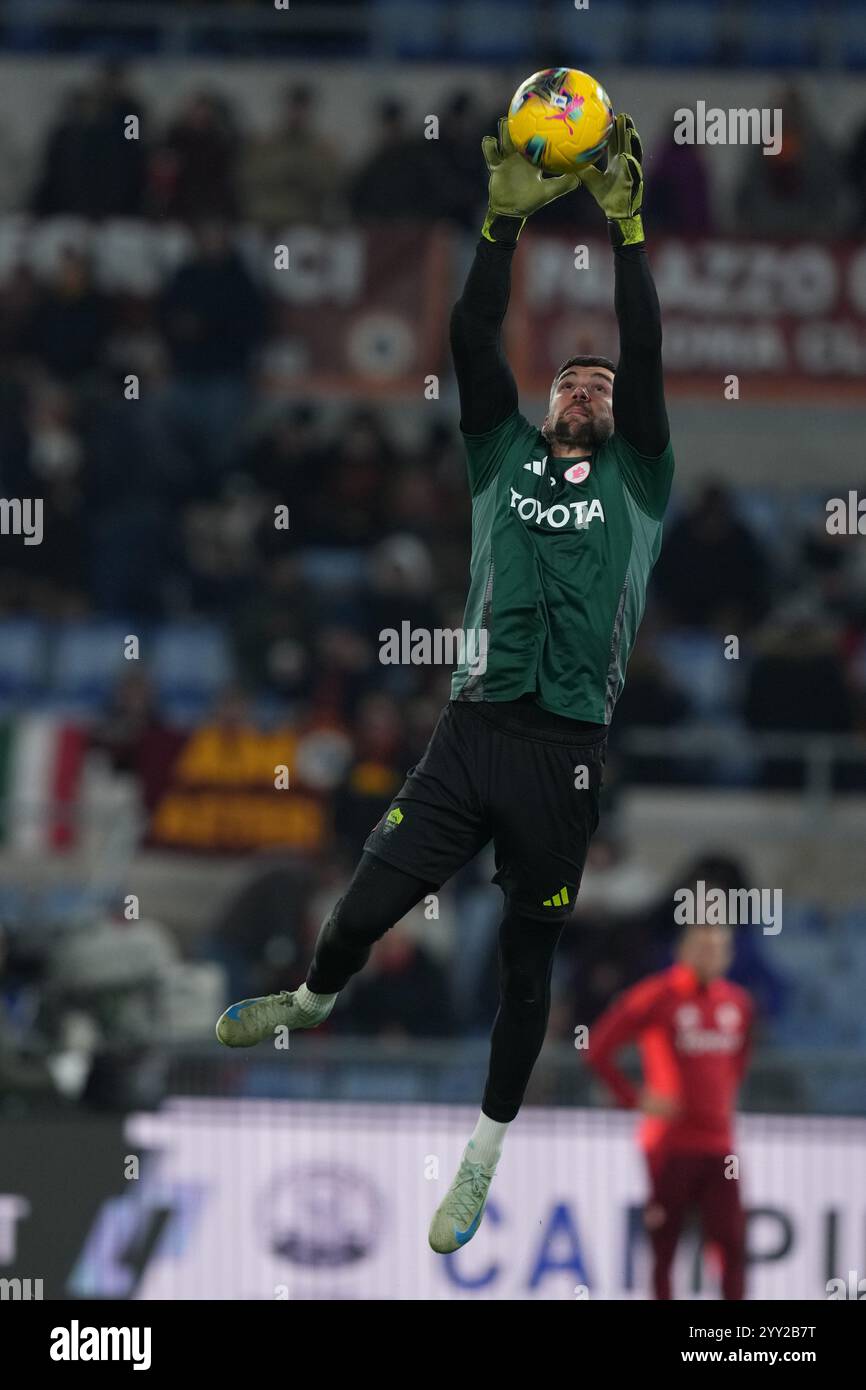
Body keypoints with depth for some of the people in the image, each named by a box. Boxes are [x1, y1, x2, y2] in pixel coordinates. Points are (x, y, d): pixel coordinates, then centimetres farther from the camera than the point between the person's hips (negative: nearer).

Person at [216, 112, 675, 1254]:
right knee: (368, 904, -7)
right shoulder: (505, 456, 13)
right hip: (473, 729, 1)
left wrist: (625, 224, -10)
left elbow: (646, 354, -3)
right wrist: (506, 218, -9)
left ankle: (485, 1156, 19)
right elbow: (473, 339, 1)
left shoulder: (636, 478, 10)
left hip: (567, 752, -1)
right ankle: (317, 998, 28)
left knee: (529, 958, 6)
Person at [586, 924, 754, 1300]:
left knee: (732, 1245, 0)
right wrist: (636, 1099, -10)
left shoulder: (738, 1002, 9)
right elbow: (598, 1049, -7)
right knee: (661, 1247, 0)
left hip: (718, 1142, 5)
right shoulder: (657, 997, -8)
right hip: (671, 1144, -5)